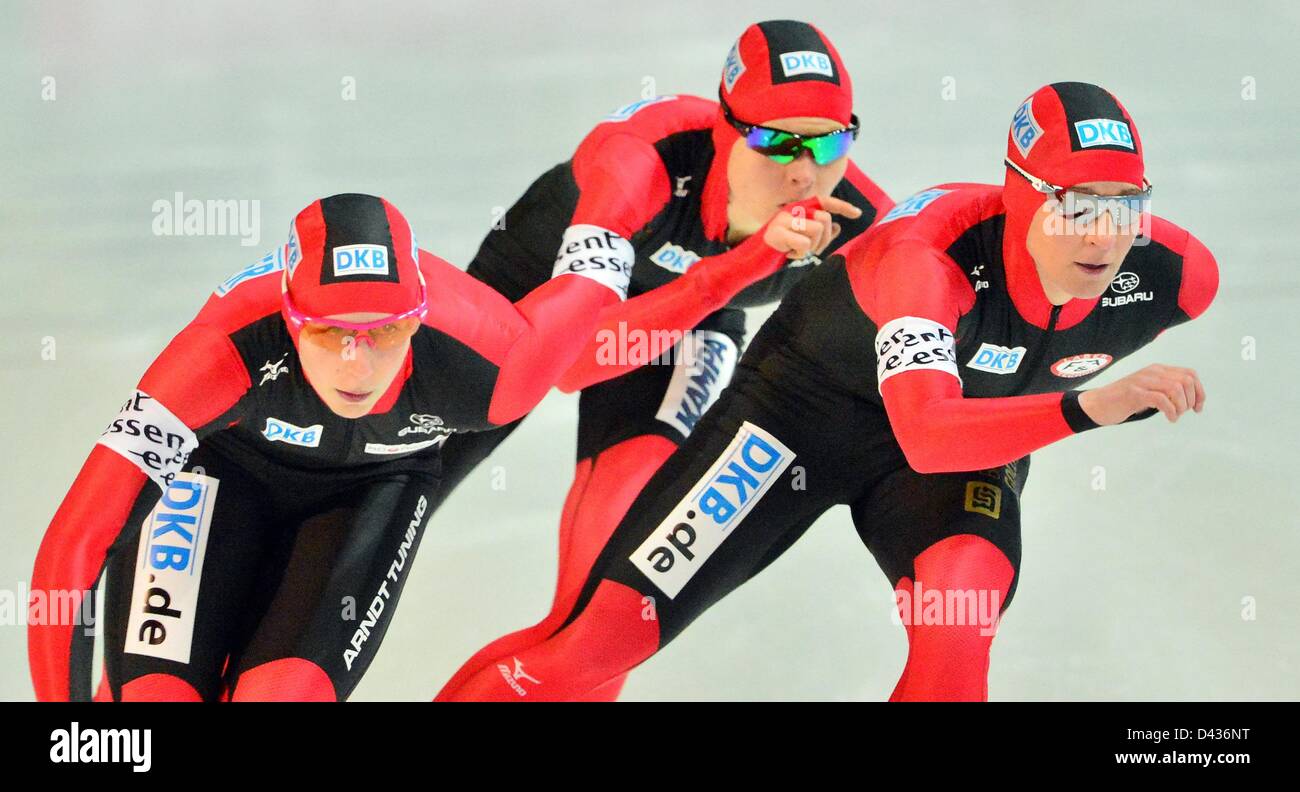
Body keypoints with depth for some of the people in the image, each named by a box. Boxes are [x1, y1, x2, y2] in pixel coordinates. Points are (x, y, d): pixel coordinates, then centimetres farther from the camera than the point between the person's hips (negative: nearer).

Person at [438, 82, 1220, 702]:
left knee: (958, 634, -27)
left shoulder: (1173, 276, -23)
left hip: (978, 436, 3)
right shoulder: (929, 250, -38)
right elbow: (926, 436, -51)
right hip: (810, 400, -3)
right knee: (611, 630, -7)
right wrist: (1084, 409, -62)